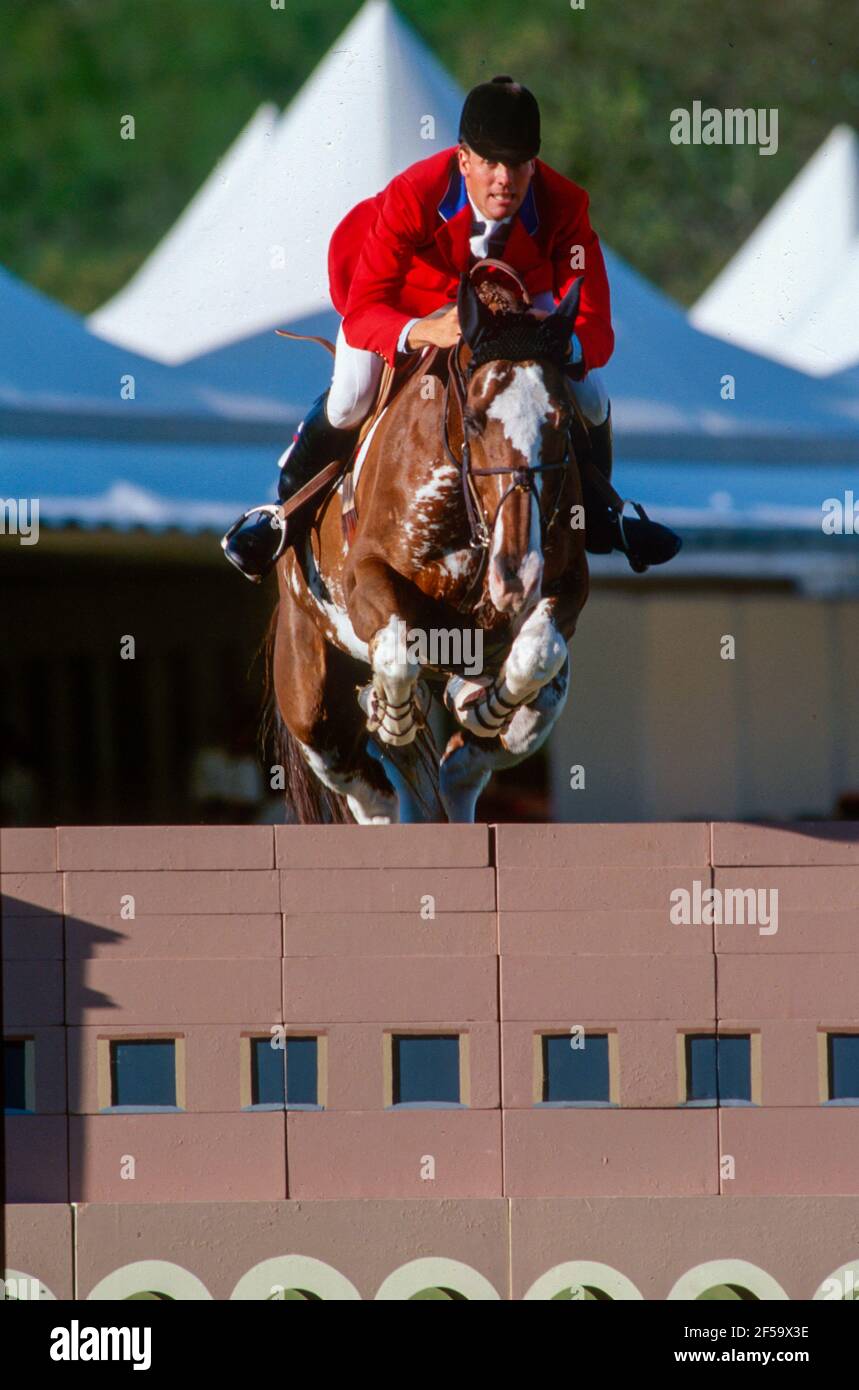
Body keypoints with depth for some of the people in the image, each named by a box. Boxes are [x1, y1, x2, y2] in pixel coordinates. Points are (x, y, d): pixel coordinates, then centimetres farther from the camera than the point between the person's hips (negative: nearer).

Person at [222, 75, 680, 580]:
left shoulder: (564, 206, -37)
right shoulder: (412, 196, -43)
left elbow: (595, 329, -38)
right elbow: (362, 313, -45)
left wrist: (564, 344, -63)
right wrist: (426, 333, -66)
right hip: (409, 285, -2)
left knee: (591, 401, -5)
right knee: (352, 399, -21)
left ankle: (596, 518, 29)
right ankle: (289, 507, 11)